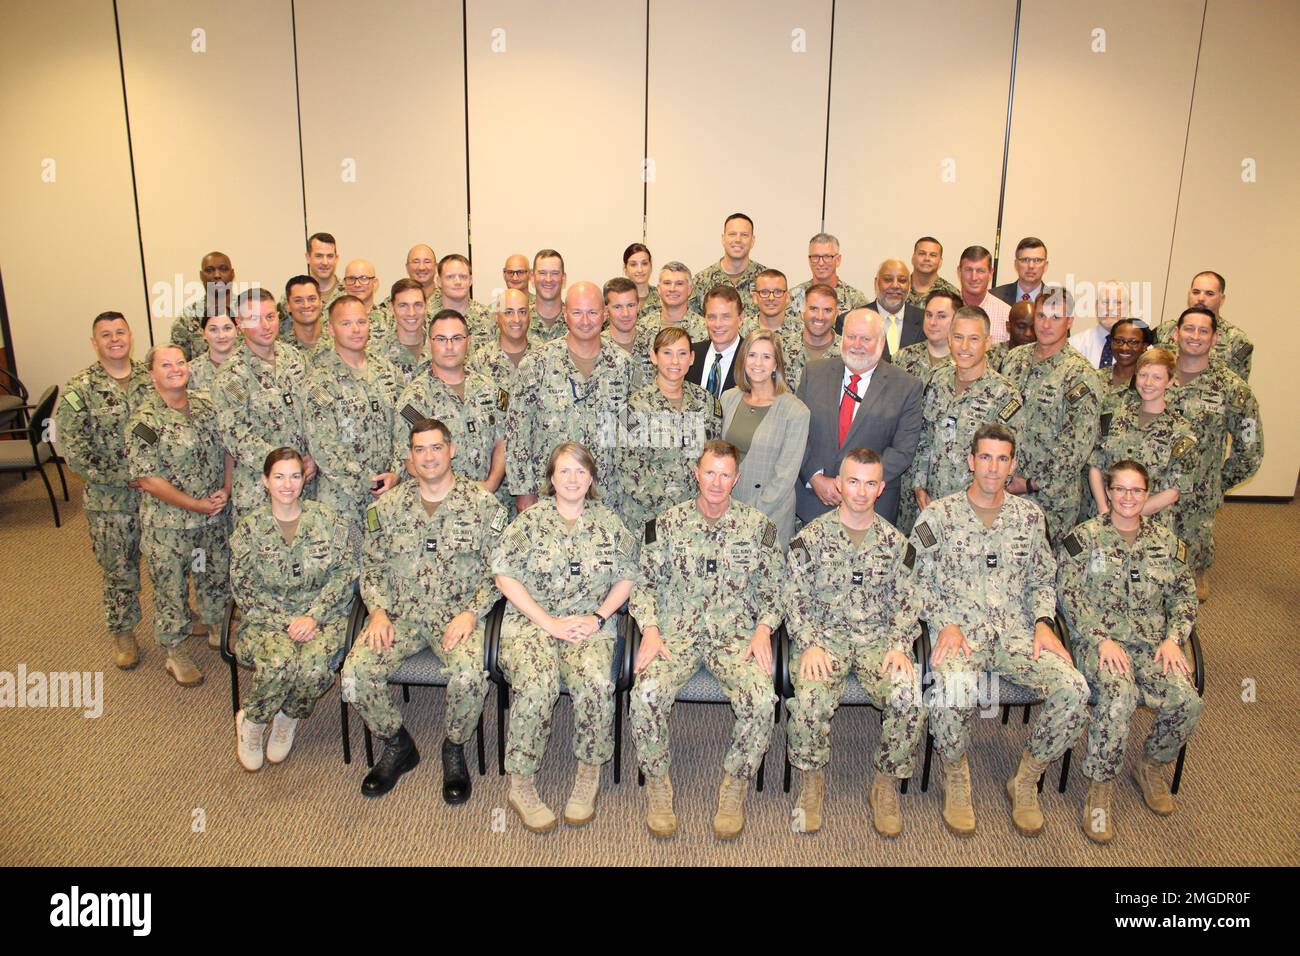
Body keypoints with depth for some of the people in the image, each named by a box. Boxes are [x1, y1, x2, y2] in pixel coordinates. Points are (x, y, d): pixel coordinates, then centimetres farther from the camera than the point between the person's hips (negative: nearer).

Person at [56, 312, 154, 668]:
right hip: (110, 501, -2)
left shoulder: (152, 378, 0)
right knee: (120, 571, 12)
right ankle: (122, 632, 33)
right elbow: (73, 453, -13)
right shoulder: (77, 391, -10)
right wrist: (126, 476, -17)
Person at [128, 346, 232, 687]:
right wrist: (196, 505, -18)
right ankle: (175, 652, 28)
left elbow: (226, 448, 8)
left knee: (216, 575, 20)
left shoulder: (204, 403, 1)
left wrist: (226, 489, -7)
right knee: (171, 585, 10)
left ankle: (215, 628, 44)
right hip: (168, 522, -5)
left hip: (214, 516, 5)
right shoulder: (144, 418, -17)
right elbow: (147, 479, -20)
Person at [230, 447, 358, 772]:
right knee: (278, 663, -32)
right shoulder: (249, 529, 1)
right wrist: (287, 623, -13)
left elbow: (345, 573, -3)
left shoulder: (328, 519, 1)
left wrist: (313, 616, -14)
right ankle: (250, 721, 1)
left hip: (322, 616, 0)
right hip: (267, 620, 0)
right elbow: (243, 589, -1)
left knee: (314, 665, -31)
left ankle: (289, 717, 3)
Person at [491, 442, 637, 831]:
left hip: (590, 623, 1)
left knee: (596, 682, -30)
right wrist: (549, 622, -10)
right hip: (531, 620, -1)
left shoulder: (608, 522, 11)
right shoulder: (530, 520, 4)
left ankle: (588, 774, -8)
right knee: (536, 683, -31)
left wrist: (598, 617, -5)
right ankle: (521, 785, -15)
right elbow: (505, 575, -2)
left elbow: (627, 576, 11)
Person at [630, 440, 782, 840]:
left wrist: (763, 630, -7)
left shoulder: (758, 525, 5)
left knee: (761, 699, -28)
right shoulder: (667, 523, 5)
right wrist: (651, 631, -8)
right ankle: (657, 785, -3)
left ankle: (735, 788, -2)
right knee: (647, 693, -29)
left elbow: (771, 589, 9)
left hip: (736, 632, 0)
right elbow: (644, 583, 7)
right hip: (675, 631, 0)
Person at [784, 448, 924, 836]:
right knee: (810, 697, -31)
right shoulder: (812, 536, 1)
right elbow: (794, 597, -1)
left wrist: (899, 646, -10)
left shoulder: (895, 541, 8)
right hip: (824, 634, -2)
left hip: (879, 637, 2)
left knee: (909, 697, -26)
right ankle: (811, 781, -3)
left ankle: (886, 784, -1)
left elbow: (907, 602, 7)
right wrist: (809, 644, -15)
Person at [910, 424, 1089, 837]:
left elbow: (1043, 579, 18)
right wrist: (945, 624, -12)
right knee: (954, 690, -36)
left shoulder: (1030, 515, 12)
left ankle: (1026, 780, 2)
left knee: (1073, 688, -23)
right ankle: (955, 779, -5)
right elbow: (920, 581, 2)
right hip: (959, 628, -3)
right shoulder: (938, 515, 2)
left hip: (1016, 630, 4)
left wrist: (1042, 622, 0)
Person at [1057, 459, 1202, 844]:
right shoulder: (1084, 538, 2)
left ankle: (1151, 765, 7)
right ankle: (1099, 787, -15)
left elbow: (1184, 594, 13)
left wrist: (1173, 639, -4)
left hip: (1153, 642, 4)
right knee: (1119, 696, -33)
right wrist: (1102, 639, -15)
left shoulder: (1166, 541, 14)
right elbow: (1069, 594, -5)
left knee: (1187, 701, -23)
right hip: (1100, 639, -4)